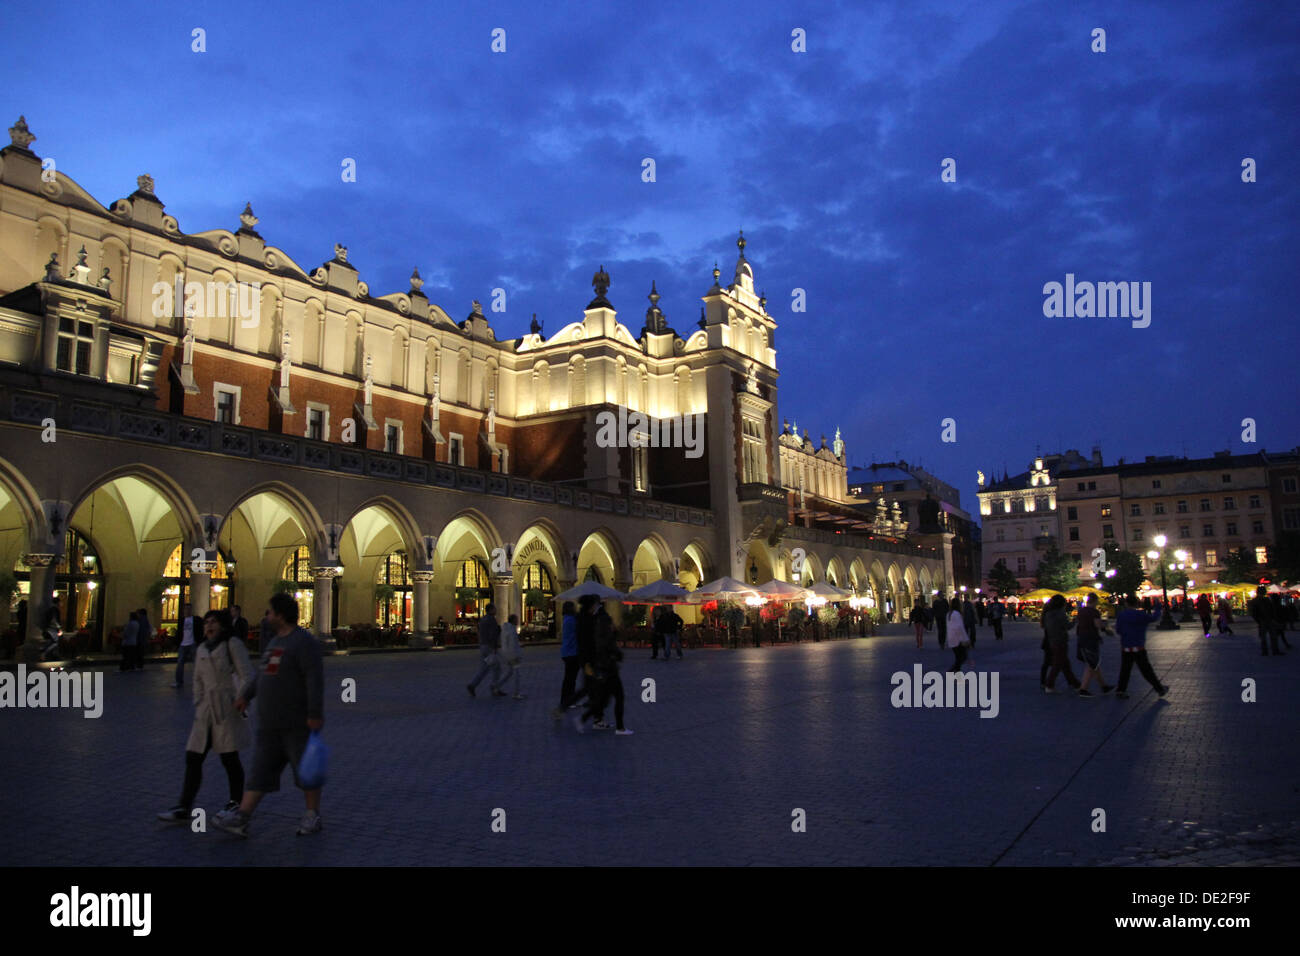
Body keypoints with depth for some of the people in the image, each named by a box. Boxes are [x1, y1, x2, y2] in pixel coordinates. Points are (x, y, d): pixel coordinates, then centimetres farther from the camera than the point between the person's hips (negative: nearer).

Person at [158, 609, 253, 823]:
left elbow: (246, 675, -9)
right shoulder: (201, 650, 14)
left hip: (228, 708, -6)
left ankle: (237, 802, 19)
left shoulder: (232, 644, -5)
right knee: (193, 758, 3)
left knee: (229, 757, 2)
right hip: (206, 710, 6)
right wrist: (198, 706, 12)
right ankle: (184, 808, 9)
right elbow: (198, 681, 20)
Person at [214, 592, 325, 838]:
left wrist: (315, 714, -24)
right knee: (260, 770, 8)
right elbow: (262, 671, 26)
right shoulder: (275, 640, 14)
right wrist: (246, 695, 24)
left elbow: (315, 679, -21)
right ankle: (241, 818, 9)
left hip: (298, 723, -8)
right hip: (270, 723, 9)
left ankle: (312, 816, 16)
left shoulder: (303, 642, -16)